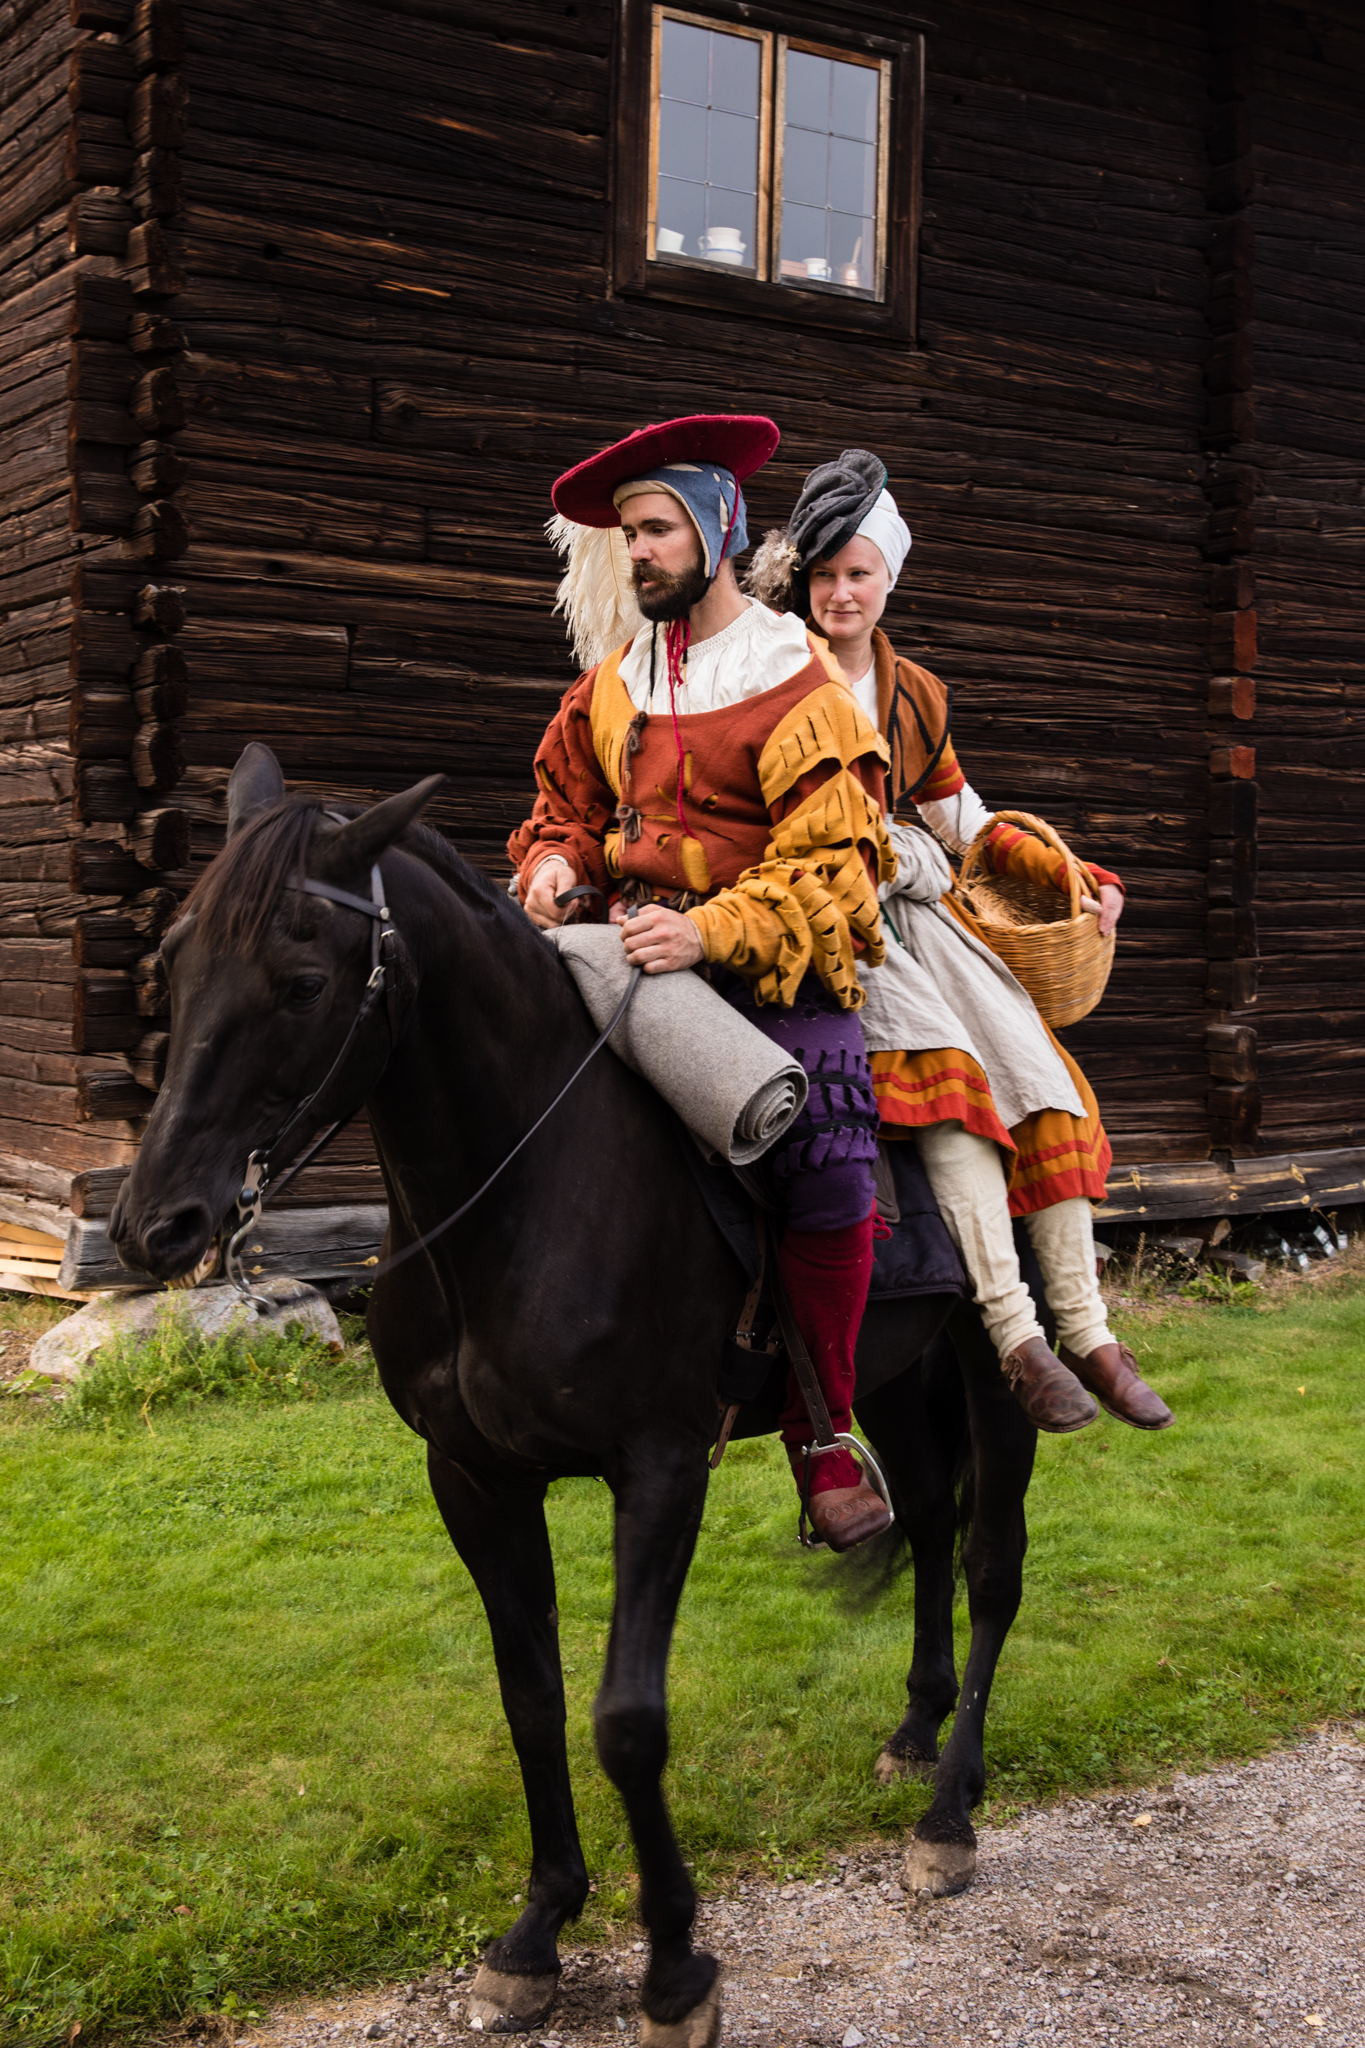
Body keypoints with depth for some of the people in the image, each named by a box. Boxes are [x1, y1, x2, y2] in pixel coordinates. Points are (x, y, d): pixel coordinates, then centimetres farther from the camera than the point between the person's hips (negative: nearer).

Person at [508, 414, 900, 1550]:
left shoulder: (798, 683, -4)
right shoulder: (612, 683, 13)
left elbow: (833, 863, -11)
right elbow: (567, 803, 27)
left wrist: (712, 931, -26)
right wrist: (553, 863, 2)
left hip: (775, 962, -5)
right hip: (640, 947, 5)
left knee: (828, 1165, -25)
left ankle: (823, 1436, -8)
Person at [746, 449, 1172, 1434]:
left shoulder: (916, 695, 15)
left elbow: (964, 819, 22)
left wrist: (1076, 877, 13)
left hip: (907, 904, 6)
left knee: (1042, 1076, -10)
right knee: (946, 1068, -28)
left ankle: (1085, 1327, -3)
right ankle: (1013, 1330, -28)